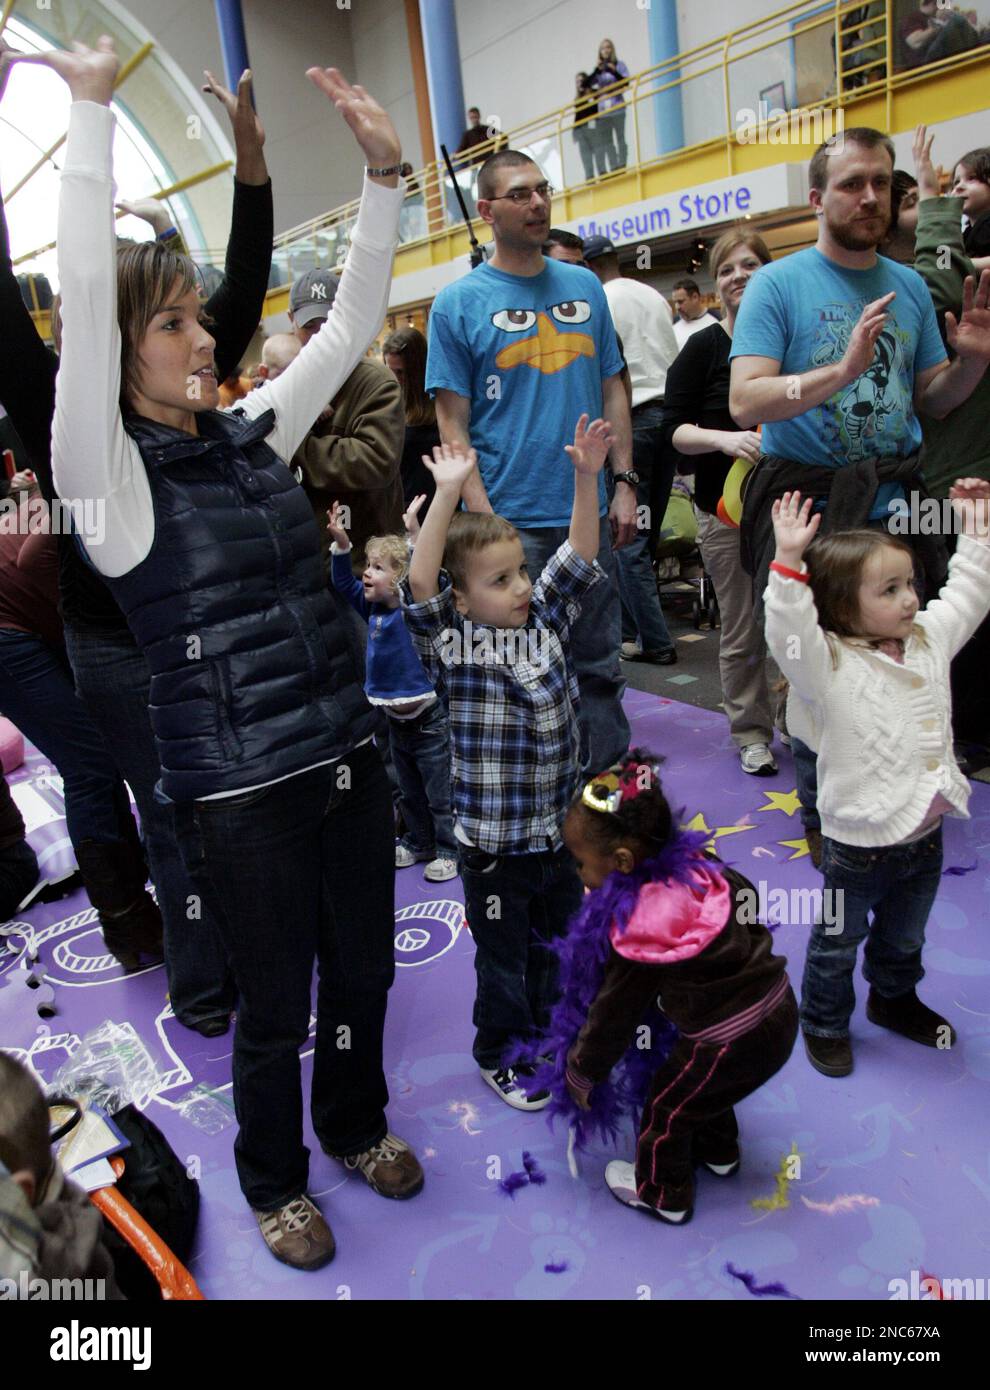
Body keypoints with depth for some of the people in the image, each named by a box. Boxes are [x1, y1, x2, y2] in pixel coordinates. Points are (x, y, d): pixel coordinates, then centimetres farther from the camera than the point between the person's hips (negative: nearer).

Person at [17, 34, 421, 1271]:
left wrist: (382, 169, 3)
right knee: (277, 1006, 13)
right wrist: (91, 113, -18)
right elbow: (84, 302, -21)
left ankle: (355, 1124, 49)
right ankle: (275, 1182, 41)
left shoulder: (253, 436, 8)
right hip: (239, 795, -5)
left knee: (365, 970, 20)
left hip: (347, 761, 6)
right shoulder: (112, 475, -8)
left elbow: (351, 323, 8)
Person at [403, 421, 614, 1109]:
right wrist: (448, 496, -34)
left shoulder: (548, 621, 0)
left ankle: (549, 1033, 47)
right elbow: (420, 584, -29)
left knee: (562, 939, 23)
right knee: (504, 956, 13)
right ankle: (498, 1053, 37)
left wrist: (587, 476, -17)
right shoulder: (453, 644, -14)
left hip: (561, 828, 5)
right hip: (494, 845, -5)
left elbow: (579, 556, -5)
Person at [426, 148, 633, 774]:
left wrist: (625, 484, 5)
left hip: (591, 514, 4)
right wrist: (481, 516, -14)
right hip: (511, 522, -4)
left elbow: (612, 389, 14)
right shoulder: (459, 303, 0)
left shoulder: (585, 286, 12)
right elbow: (453, 422, -4)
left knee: (599, 666, 12)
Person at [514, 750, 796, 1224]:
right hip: (780, 1010, 8)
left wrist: (580, 1074, 6)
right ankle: (717, 1150, 58)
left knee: (665, 1105, 18)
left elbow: (614, 1013, -12)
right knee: (698, 1082, 33)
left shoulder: (635, 931, -25)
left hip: (734, 1042, -8)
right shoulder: (694, 866, -7)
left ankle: (664, 1194, 41)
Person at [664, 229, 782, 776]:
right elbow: (674, 428, -5)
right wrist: (725, 439, -22)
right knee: (741, 631, 3)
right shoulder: (704, 348, 0)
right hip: (727, 510, -2)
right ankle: (751, 732, 18)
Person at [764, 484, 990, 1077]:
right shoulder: (831, 665, -24)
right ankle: (825, 1022, 39)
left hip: (925, 833, 7)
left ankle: (895, 999, 56)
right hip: (859, 843, -6)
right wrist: (789, 562, -50)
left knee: (904, 937, 30)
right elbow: (789, 633, -42)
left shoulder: (928, 641, -1)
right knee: (838, 942, 16)